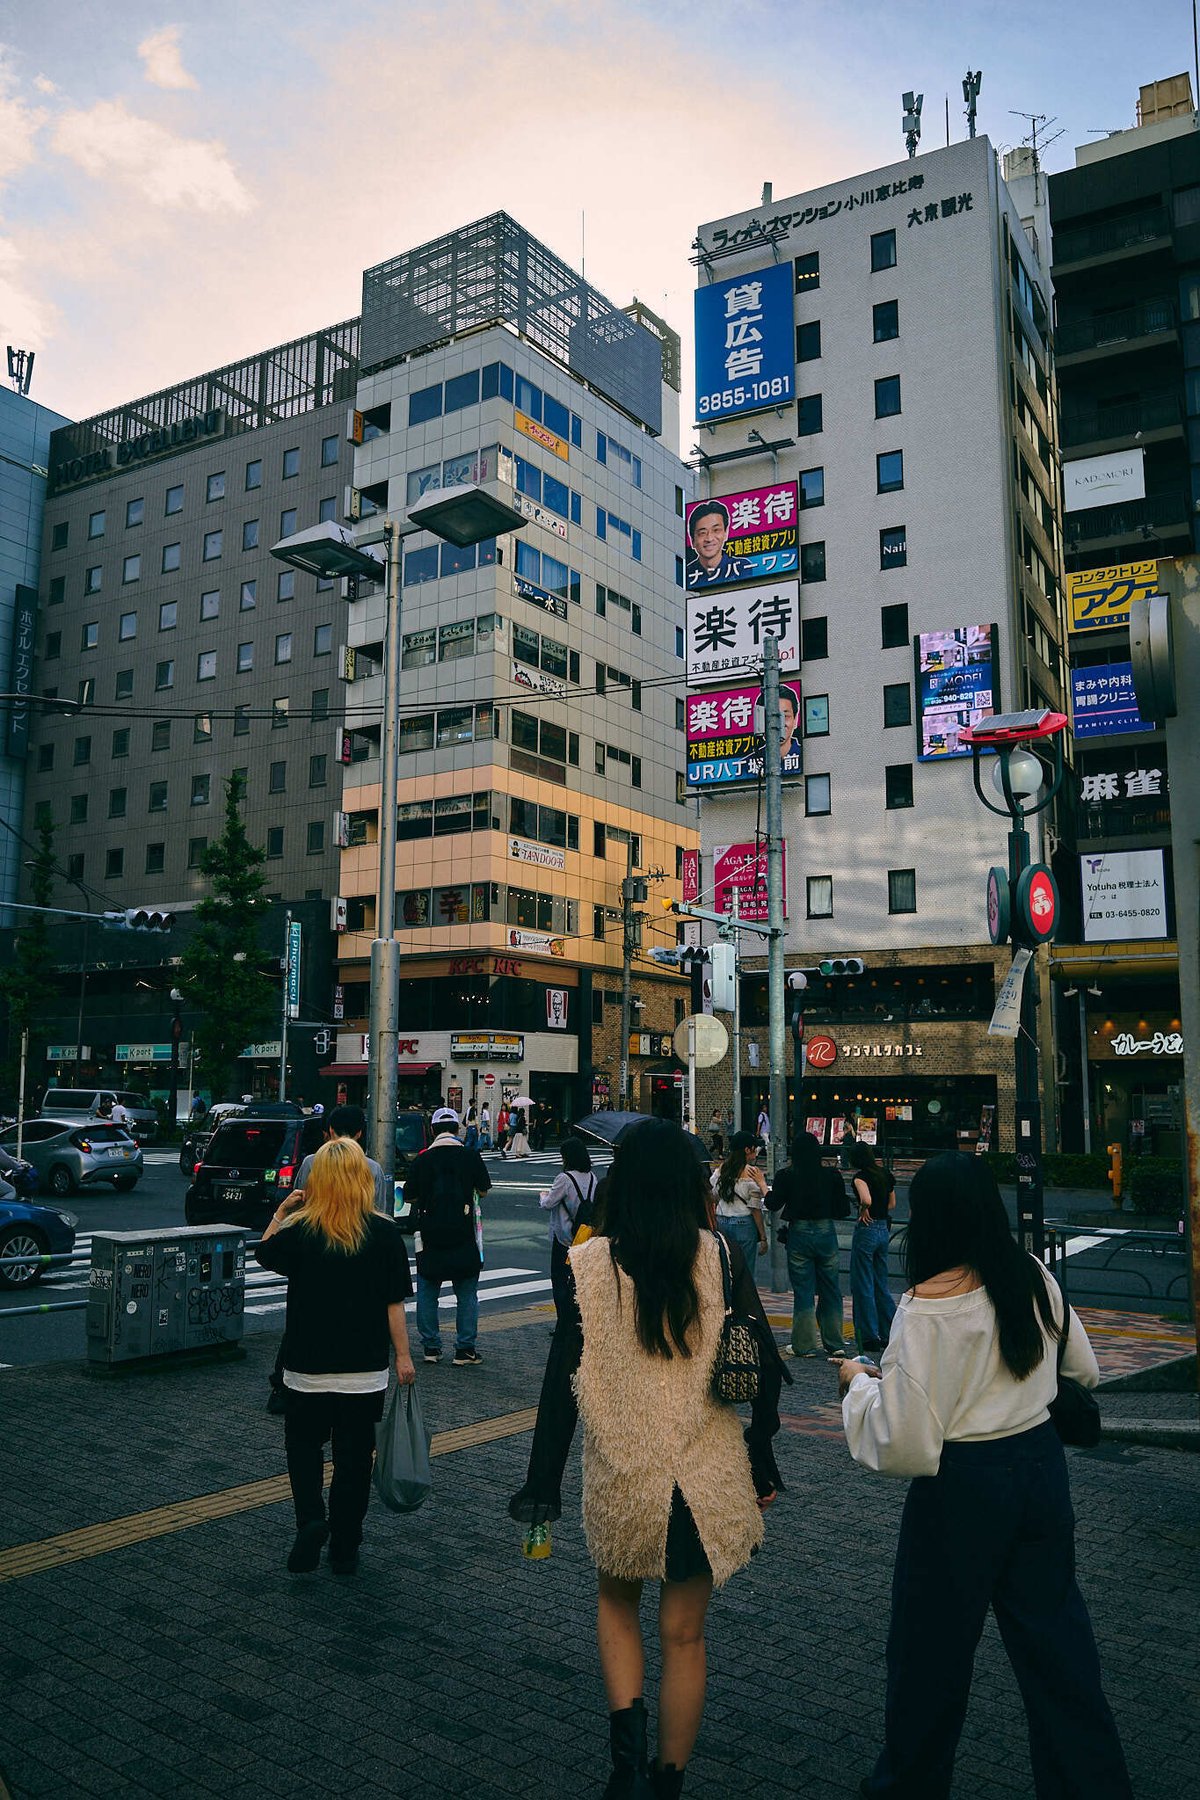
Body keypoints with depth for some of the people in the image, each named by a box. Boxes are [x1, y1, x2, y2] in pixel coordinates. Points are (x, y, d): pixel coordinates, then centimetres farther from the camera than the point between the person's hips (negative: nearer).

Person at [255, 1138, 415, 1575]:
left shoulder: (299, 1230, -10)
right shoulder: (385, 1233, -9)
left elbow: (263, 1254, 11)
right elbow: (394, 1304, -6)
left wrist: (280, 1212, 11)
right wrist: (403, 1357, 3)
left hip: (308, 1367, 0)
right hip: (366, 1370, 0)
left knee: (303, 1443, 19)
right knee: (354, 1456, 12)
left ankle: (311, 1520, -2)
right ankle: (345, 1551, 19)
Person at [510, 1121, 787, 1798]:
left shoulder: (588, 1263, -11)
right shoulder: (722, 1258, -8)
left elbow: (564, 1380, -9)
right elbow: (764, 1368, -4)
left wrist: (543, 1486, -1)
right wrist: (762, 1466, 9)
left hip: (622, 1476, -1)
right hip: (709, 1477, 1)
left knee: (618, 1603, 26)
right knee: (684, 1634, 17)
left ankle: (628, 1738, 9)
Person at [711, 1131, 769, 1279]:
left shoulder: (721, 1169, 6)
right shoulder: (752, 1173, -10)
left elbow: (713, 1199, 11)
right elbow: (755, 1209, -11)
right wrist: (763, 1236, -4)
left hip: (721, 1222, 6)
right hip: (744, 1223, -5)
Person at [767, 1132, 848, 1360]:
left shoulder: (786, 1176, -9)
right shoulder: (831, 1175, -5)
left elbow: (772, 1205, -7)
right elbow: (843, 1211, -1)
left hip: (799, 1234, -2)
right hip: (826, 1233, 2)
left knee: (802, 1291, 7)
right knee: (830, 1290, 12)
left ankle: (805, 1344, 11)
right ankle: (835, 1344, 15)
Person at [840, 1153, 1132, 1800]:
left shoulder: (928, 1306, -23)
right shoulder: (1036, 1279, -5)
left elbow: (904, 1443, -22)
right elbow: (1084, 1371, 12)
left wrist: (859, 1382, -5)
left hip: (964, 1486, -5)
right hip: (1042, 1467, 5)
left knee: (931, 1649, 16)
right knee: (1054, 1636, 18)